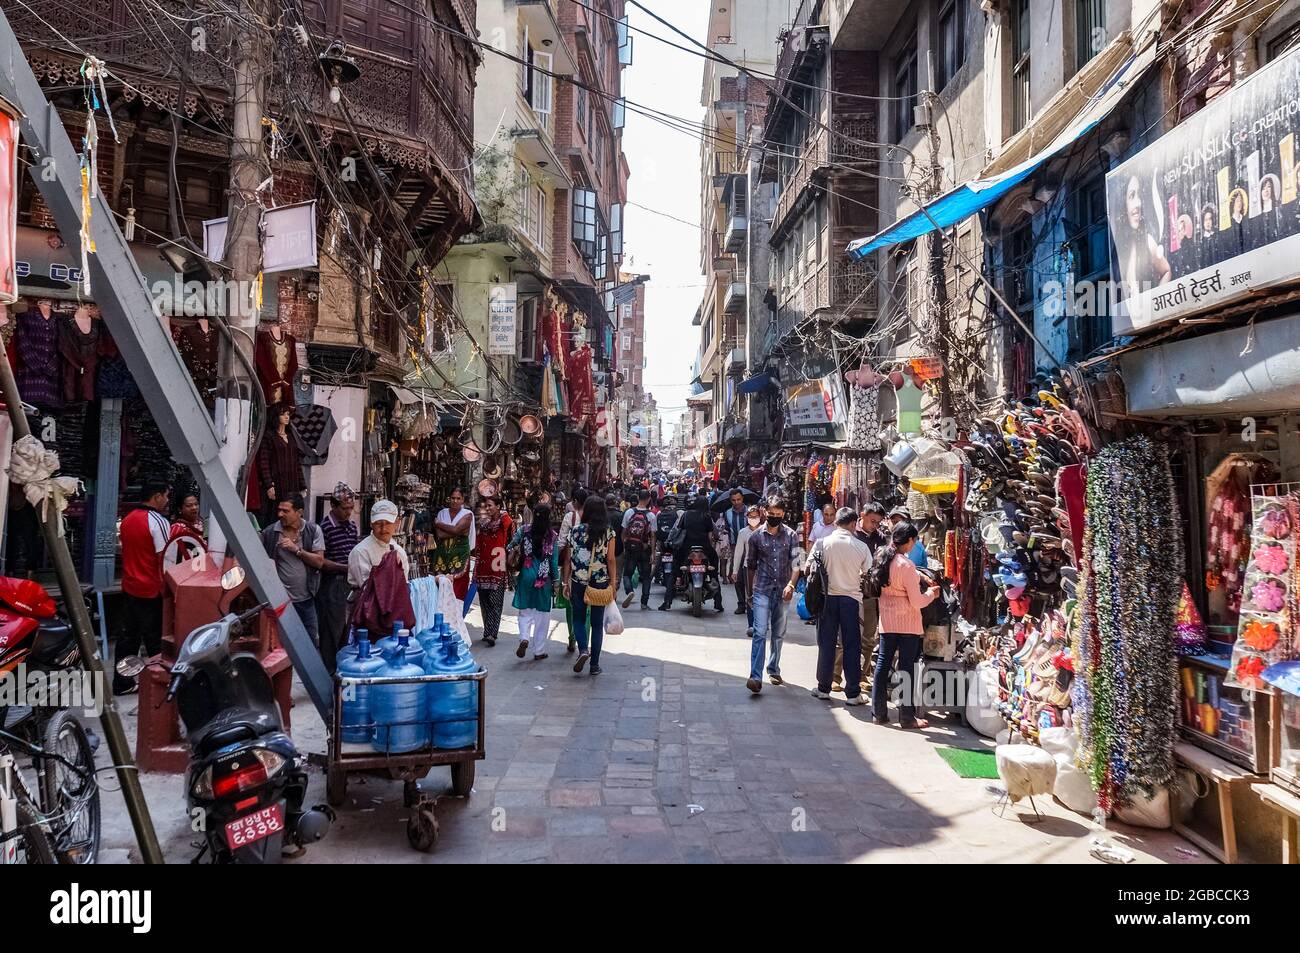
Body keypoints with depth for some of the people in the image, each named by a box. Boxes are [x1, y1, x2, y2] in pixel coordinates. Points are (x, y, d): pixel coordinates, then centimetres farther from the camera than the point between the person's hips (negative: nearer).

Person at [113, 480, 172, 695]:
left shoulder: (127, 519, 9)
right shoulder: (158, 522, -16)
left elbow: (128, 552, 17)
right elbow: (164, 560, -18)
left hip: (129, 587, 8)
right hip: (152, 591, -7)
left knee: (128, 635, 13)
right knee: (154, 638, 0)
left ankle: (122, 682, 18)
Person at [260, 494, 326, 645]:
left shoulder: (313, 530, -3)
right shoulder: (269, 533, -3)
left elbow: (319, 562, -8)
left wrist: (296, 549, -17)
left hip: (306, 599, 1)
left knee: (312, 641, 12)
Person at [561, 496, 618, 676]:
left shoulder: (575, 531, -2)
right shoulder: (608, 533, -5)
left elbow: (568, 559, 1)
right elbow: (611, 560, -6)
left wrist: (566, 582, 9)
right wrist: (613, 584, 1)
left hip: (578, 582, 1)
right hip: (600, 583, 0)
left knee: (578, 618, 17)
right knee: (597, 623, 9)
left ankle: (583, 649, -7)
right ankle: (594, 664, 12)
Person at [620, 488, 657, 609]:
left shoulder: (629, 512, -2)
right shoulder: (651, 516, -7)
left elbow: (624, 532, 3)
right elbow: (652, 536, -6)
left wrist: (624, 547, 13)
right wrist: (653, 553, -1)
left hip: (630, 548, 1)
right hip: (645, 549, -1)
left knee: (627, 573, 11)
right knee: (645, 576, 11)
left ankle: (629, 591, -16)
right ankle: (644, 602, 12)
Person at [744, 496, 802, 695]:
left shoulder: (791, 535, 1)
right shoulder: (756, 536, 1)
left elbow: (795, 564, -4)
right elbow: (750, 566, 10)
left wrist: (791, 585, -21)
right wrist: (750, 593, 14)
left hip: (783, 591, 2)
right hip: (762, 590, -1)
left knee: (778, 633, 13)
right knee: (760, 632, -11)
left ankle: (774, 670, 29)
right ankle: (755, 676, -16)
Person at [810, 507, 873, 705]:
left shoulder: (822, 543, -6)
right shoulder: (861, 547, -6)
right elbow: (868, 574, 0)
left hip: (828, 597, 1)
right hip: (851, 598, -1)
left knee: (827, 643, 11)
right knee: (852, 646, 5)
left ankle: (823, 688, 18)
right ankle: (853, 693, 9)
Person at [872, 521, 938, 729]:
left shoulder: (884, 559, 2)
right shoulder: (907, 565, -19)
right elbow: (916, 601, -16)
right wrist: (932, 593, 2)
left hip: (887, 622, 7)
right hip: (907, 624, -6)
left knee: (883, 664, 10)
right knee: (907, 668, 2)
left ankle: (879, 712, 15)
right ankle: (907, 717, 9)